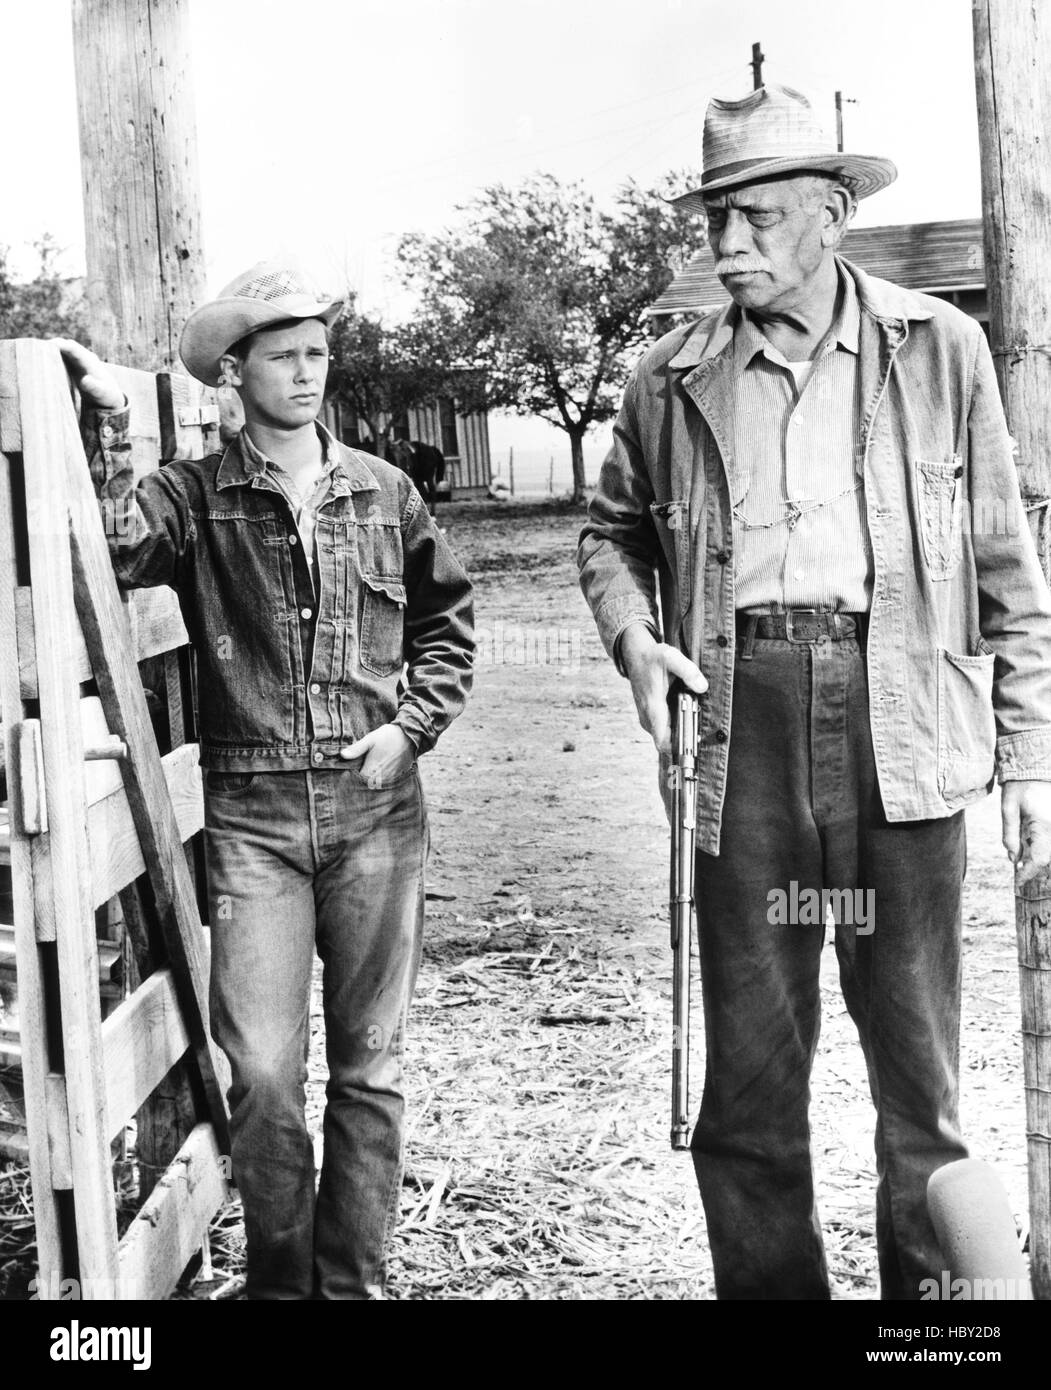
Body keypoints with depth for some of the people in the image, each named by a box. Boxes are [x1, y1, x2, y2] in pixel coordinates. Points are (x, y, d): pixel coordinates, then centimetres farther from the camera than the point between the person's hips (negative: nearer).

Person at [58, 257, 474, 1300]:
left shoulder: (383, 492, 9)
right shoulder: (195, 497, 2)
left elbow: (447, 625, 16)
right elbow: (117, 548, -18)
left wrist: (409, 724, 4)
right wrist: (108, 426, -22)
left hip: (376, 808, 2)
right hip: (251, 814, -2)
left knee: (369, 1067, 9)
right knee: (262, 1074, -4)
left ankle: (355, 1279, 24)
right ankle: (279, 1281, 17)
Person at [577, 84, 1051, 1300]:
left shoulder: (939, 351, 6)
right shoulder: (671, 381, 9)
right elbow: (610, 534, 22)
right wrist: (634, 637, 2)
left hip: (901, 718, -1)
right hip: (743, 718, 1)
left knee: (918, 1056, 7)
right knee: (749, 1061, 7)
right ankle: (768, 1282, 21)